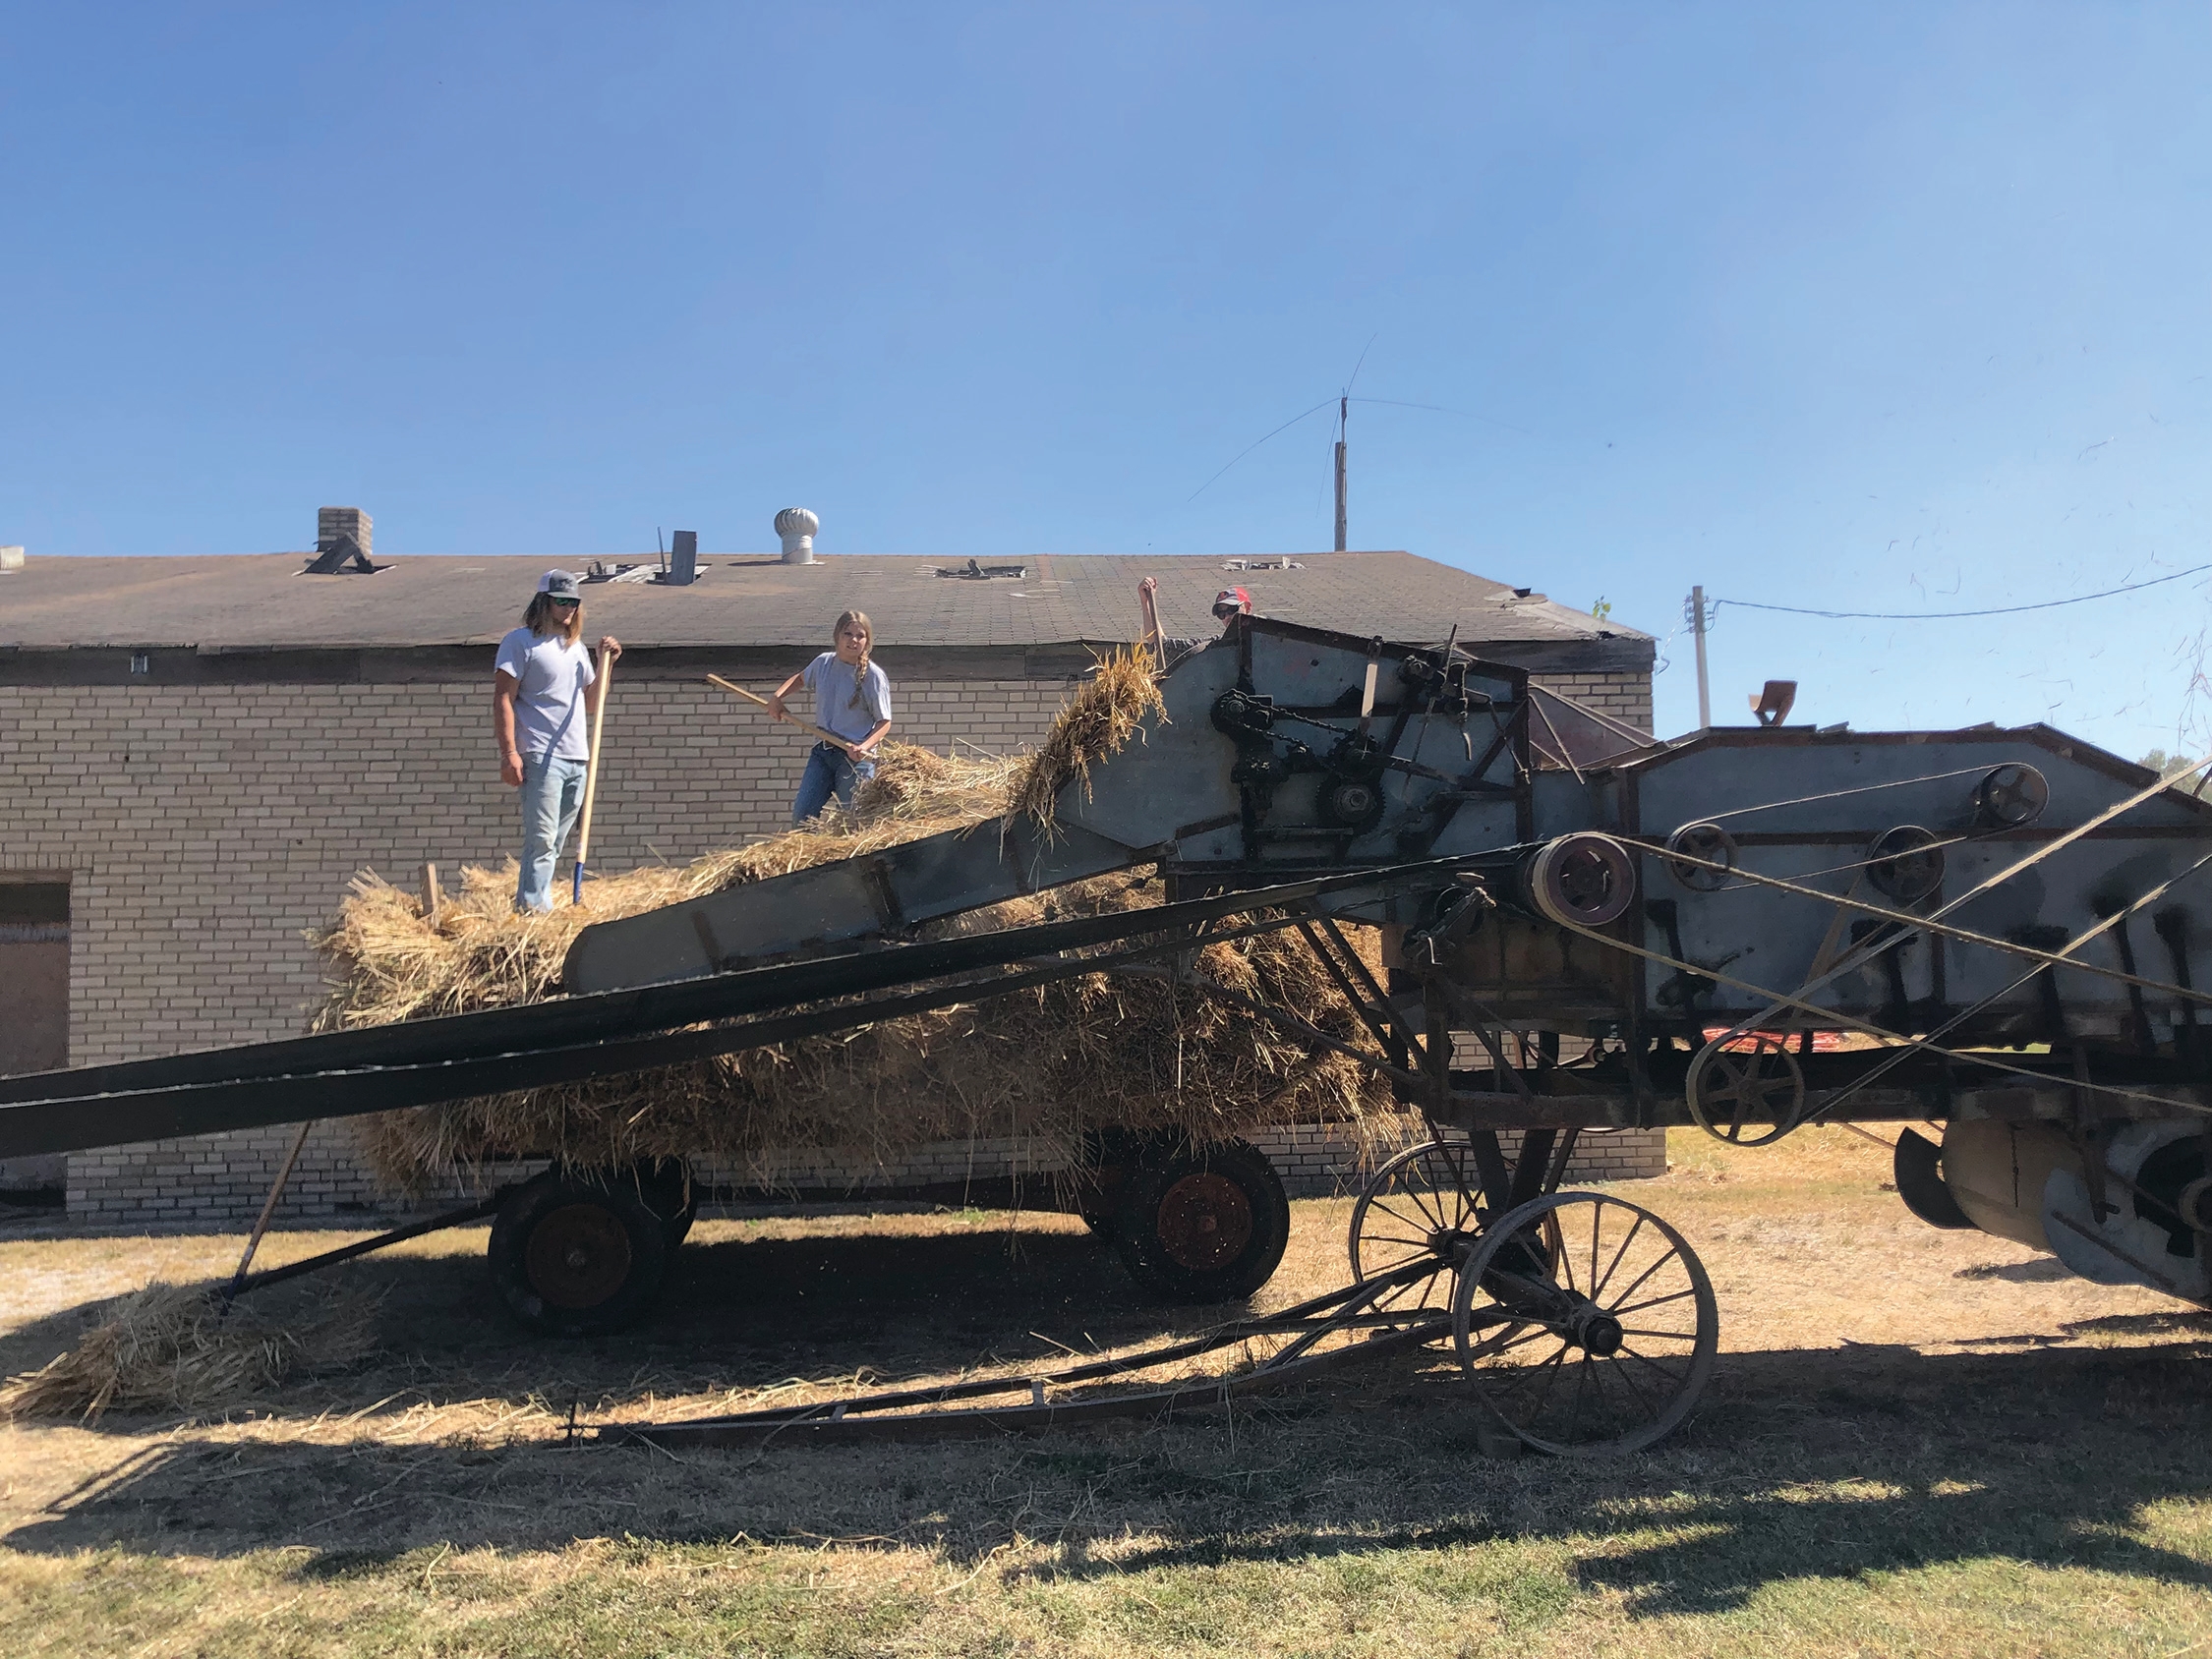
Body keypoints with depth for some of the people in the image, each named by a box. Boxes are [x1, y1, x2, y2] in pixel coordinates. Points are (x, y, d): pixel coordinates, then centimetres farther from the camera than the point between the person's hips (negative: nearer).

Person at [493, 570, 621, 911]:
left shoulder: (576, 647, 21)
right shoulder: (521, 641, -1)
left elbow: (592, 705, 25)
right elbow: (503, 700, -8)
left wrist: (606, 664, 13)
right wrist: (509, 752, -17)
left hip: (577, 759, 7)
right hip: (540, 758, -7)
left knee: (554, 844, 7)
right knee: (542, 841, -14)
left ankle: (526, 904, 13)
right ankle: (535, 909, -14)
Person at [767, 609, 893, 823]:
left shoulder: (873, 675, -11)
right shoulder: (823, 662, 5)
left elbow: (884, 722, -8)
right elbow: (800, 678, 28)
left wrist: (864, 747, -25)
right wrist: (776, 697, 12)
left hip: (855, 757, -5)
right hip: (823, 751, 5)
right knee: (801, 815, 1)